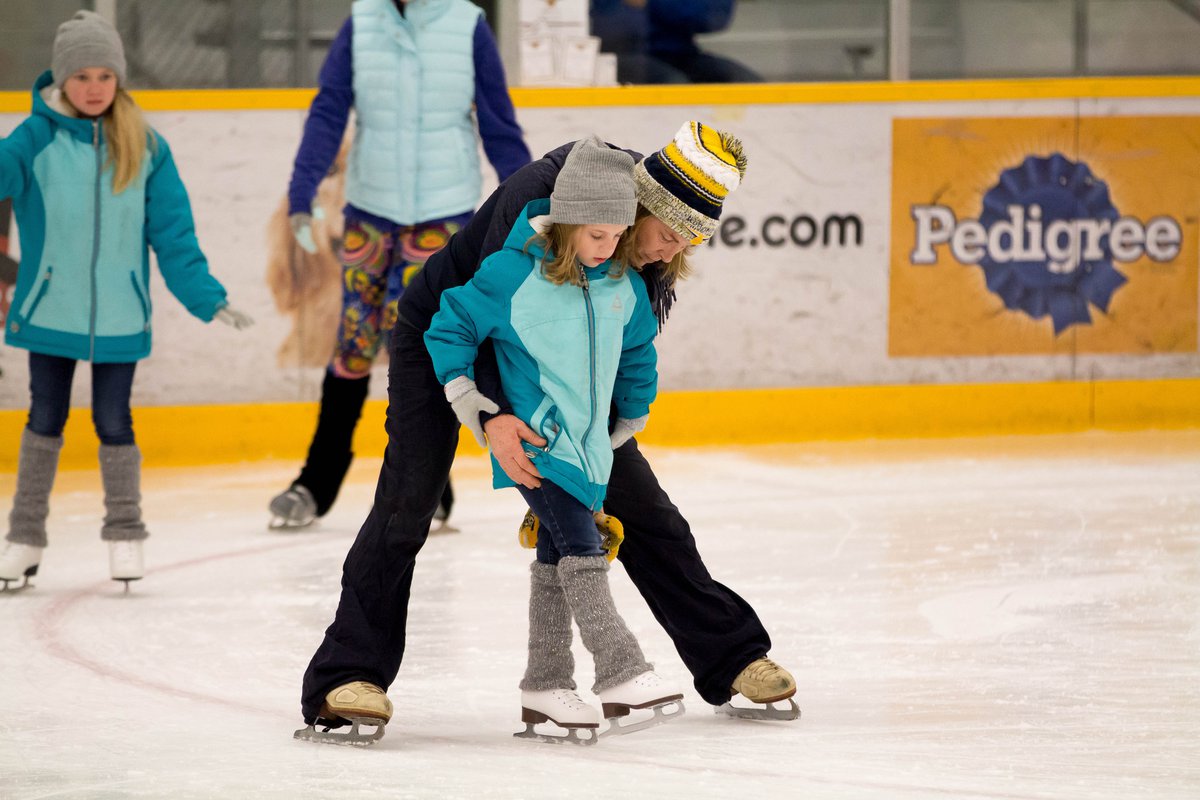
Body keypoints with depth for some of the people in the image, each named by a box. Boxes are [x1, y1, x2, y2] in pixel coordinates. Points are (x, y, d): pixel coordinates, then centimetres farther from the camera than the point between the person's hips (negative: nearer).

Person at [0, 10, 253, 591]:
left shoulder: (145, 148, -1)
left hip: (119, 317, 1)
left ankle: (125, 533, 21)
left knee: (113, 422, 5)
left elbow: (172, 232, 2)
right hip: (49, 311, 0)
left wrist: (205, 297, -1)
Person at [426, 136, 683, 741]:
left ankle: (544, 688, 17)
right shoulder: (514, 274, -17)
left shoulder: (623, 285, 0)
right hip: (534, 437, -6)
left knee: (557, 556, 11)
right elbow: (450, 324, -8)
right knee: (580, 543, -15)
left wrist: (633, 414, 23)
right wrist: (465, 394, -10)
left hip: (588, 441, 6)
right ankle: (619, 674, -17)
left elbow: (637, 349, 18)